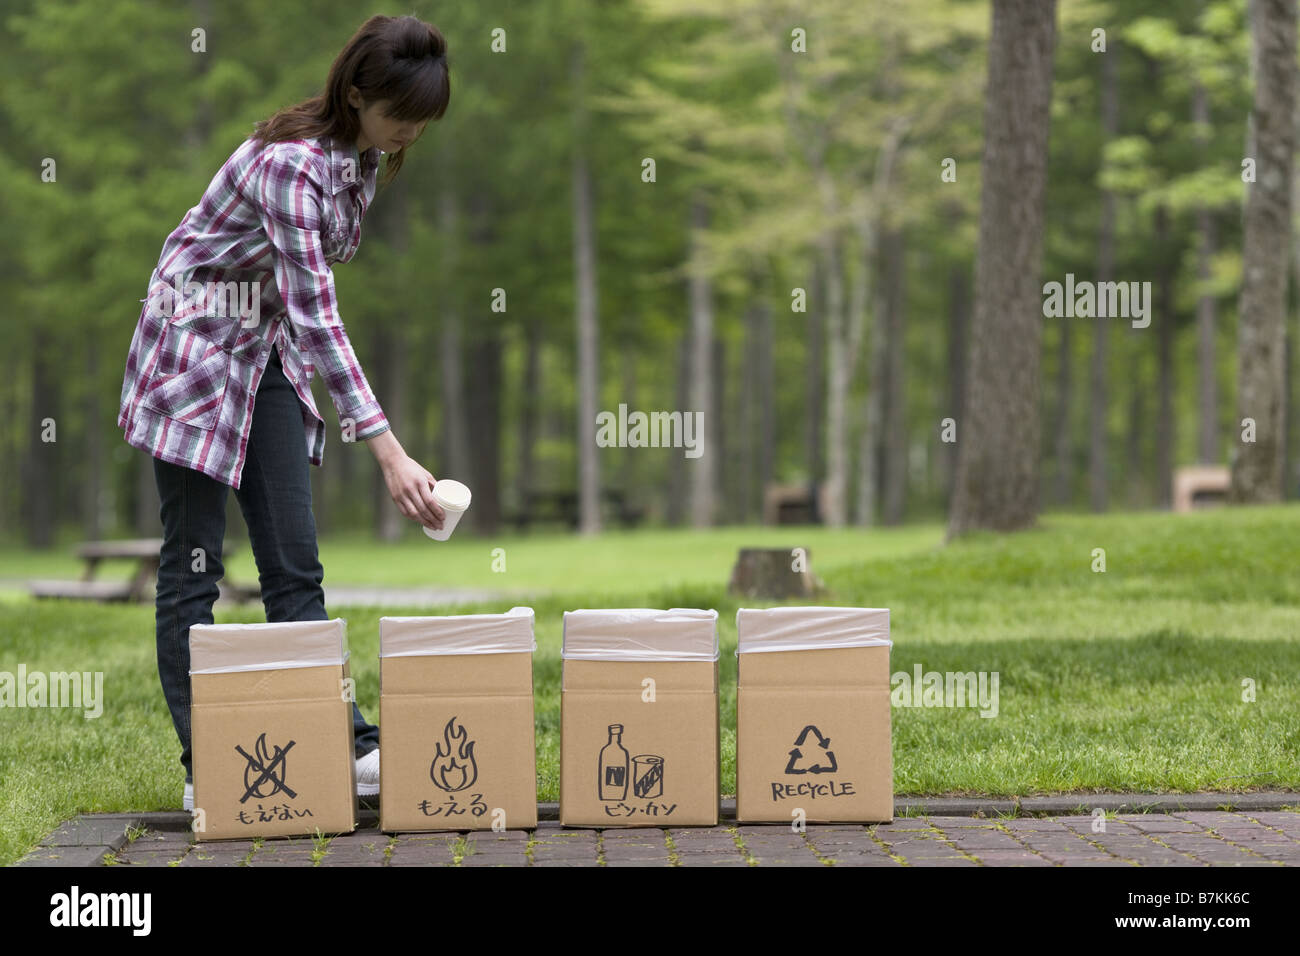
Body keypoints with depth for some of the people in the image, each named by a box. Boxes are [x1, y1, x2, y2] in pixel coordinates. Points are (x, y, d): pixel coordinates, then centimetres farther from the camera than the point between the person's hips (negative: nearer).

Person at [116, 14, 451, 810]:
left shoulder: (364, 158, 0)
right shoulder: (290, 164, -27)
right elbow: (317, 313, -32)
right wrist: (388, 452, -35)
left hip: (268, 352, 8)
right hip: (196, 345, -8)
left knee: (295, 564, 2)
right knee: (193, 566, -4)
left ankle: (348, 747, -2)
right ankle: (202, 766, -2)